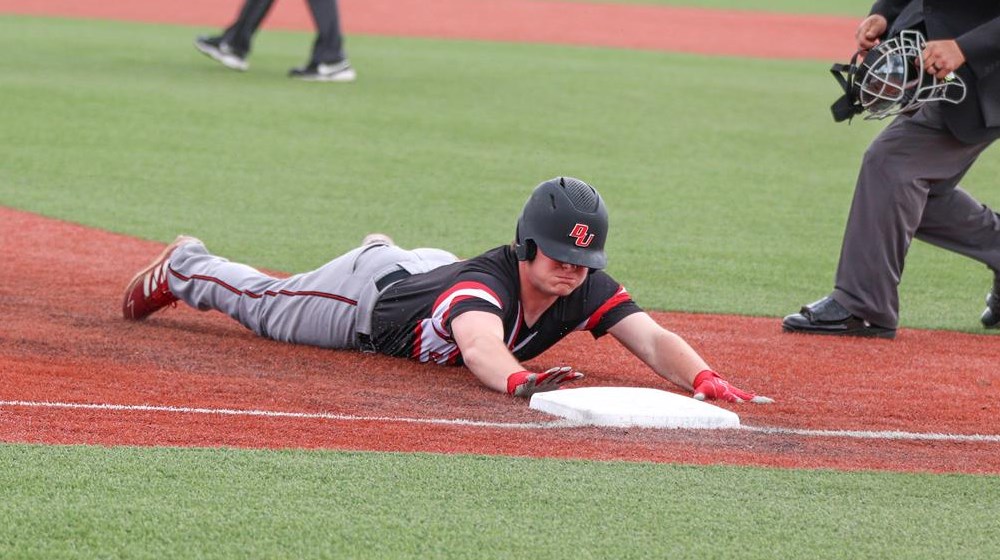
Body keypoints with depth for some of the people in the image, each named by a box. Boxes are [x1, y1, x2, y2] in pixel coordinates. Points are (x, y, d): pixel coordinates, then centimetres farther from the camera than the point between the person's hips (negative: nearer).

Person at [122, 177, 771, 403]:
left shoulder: (587, 289, -33)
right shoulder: (487, 284, -48)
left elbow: (653, 340, -45)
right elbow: (480, 346, -69)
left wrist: (705, 379, -65)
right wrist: (519, 380, -90)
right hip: (372, 295, -5)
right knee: (266, 306, 20)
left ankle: (384, 251, 68)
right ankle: (185, 267, 47)